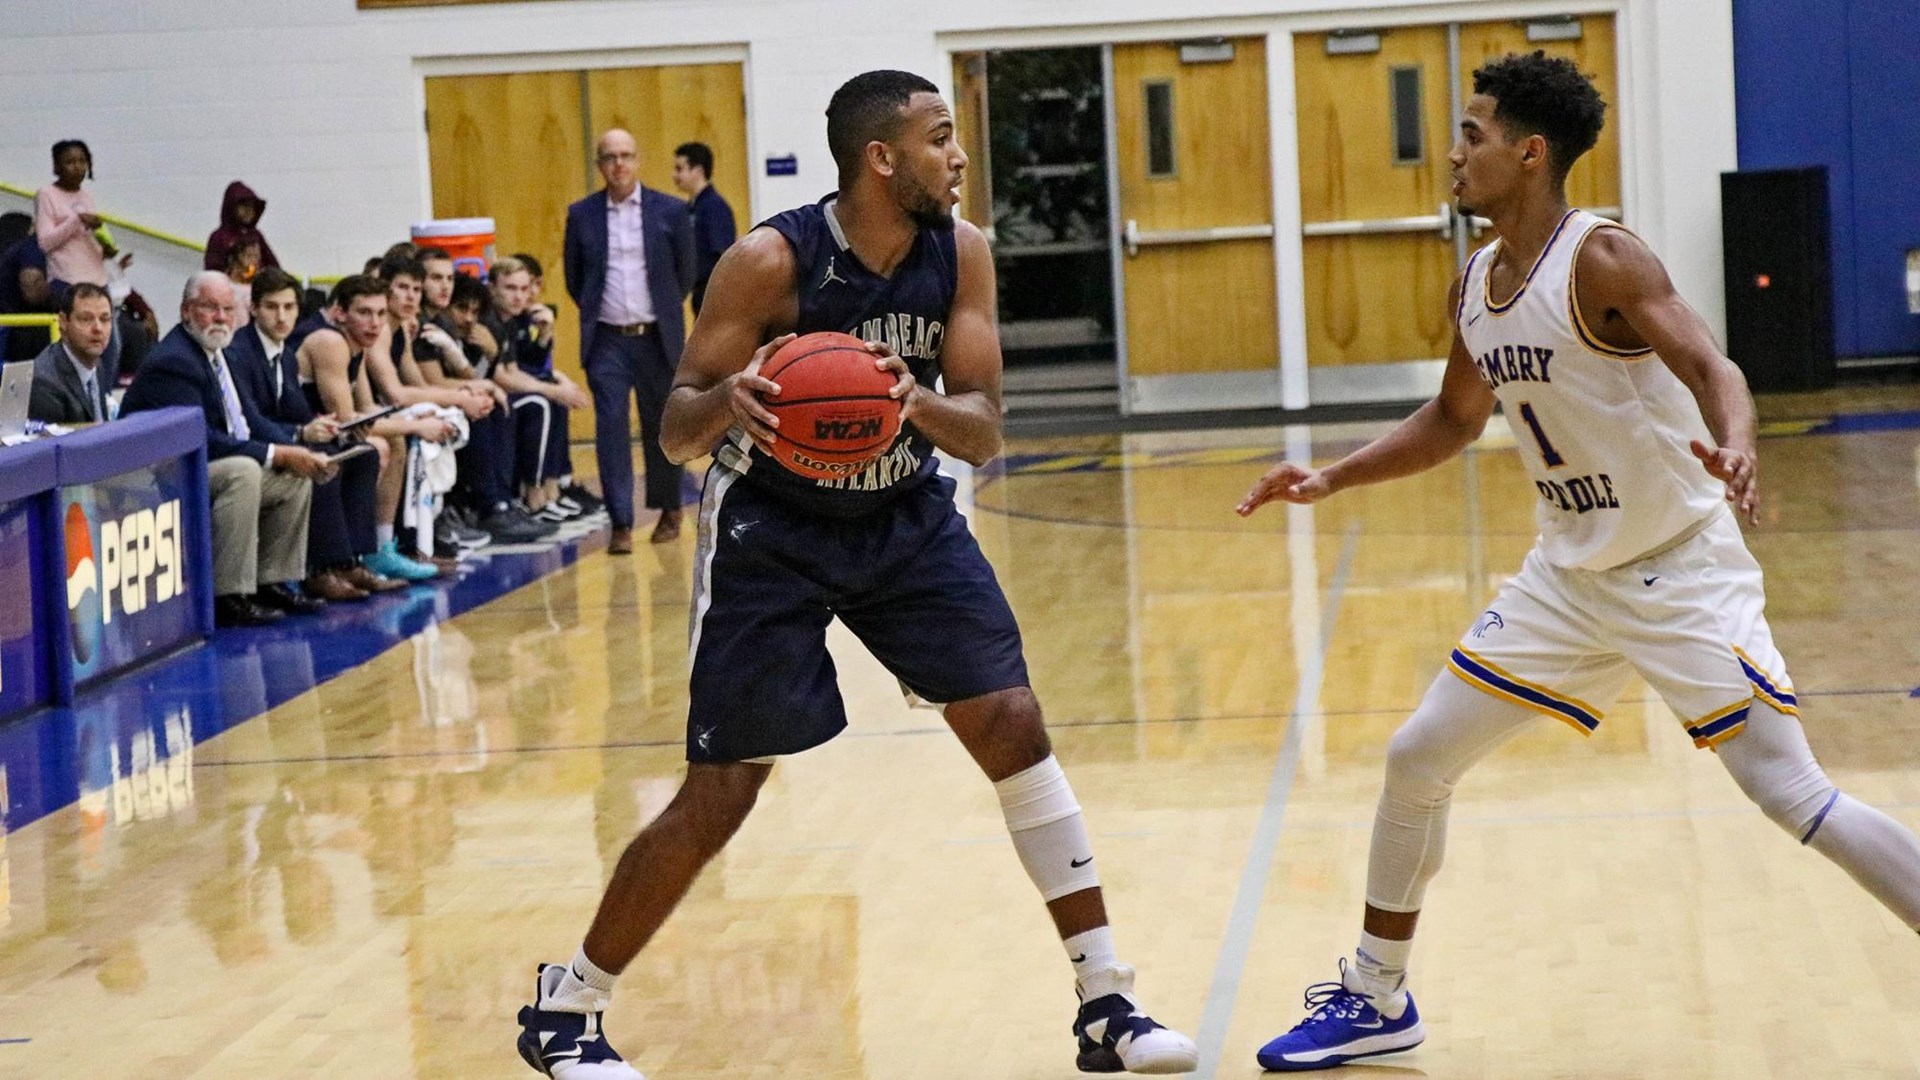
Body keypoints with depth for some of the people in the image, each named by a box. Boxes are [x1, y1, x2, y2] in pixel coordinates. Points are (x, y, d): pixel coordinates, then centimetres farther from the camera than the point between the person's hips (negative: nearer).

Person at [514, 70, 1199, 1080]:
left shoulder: (960, 252, -10)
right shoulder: (772, 260, -23)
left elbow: (984, 431, -11)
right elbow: (674, 433, -19)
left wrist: (918, 402, -33)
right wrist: (728, 401, -42)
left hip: (906, 520, 4)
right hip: (771, 532, -4)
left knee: (1012, 726, -7)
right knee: (719, 796, -4)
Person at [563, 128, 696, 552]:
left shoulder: (670, 211, 0)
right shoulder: (581, 214, 2)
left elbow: (686, 273, 8)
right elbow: (574, 276, 12)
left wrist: (662, 311, 11)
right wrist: (596, 312, 10)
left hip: (656, 338, 0)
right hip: (606, 341, 0)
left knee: (661, 427, 10)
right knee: (610, 428, -7)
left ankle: (668, 510, 28)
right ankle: (620, 524, -7)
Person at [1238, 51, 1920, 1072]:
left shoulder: (1600, 259, -18)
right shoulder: (1475, 287, 5)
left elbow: (1710, 367, -31)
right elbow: (1452, 421, 21)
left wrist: (1734, 450, -52)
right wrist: (1329, 478, 12)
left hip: (1681, 571, -8)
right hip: (1569, 575, 8)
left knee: (1794, 798, -15)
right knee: (1417, 759, 8)